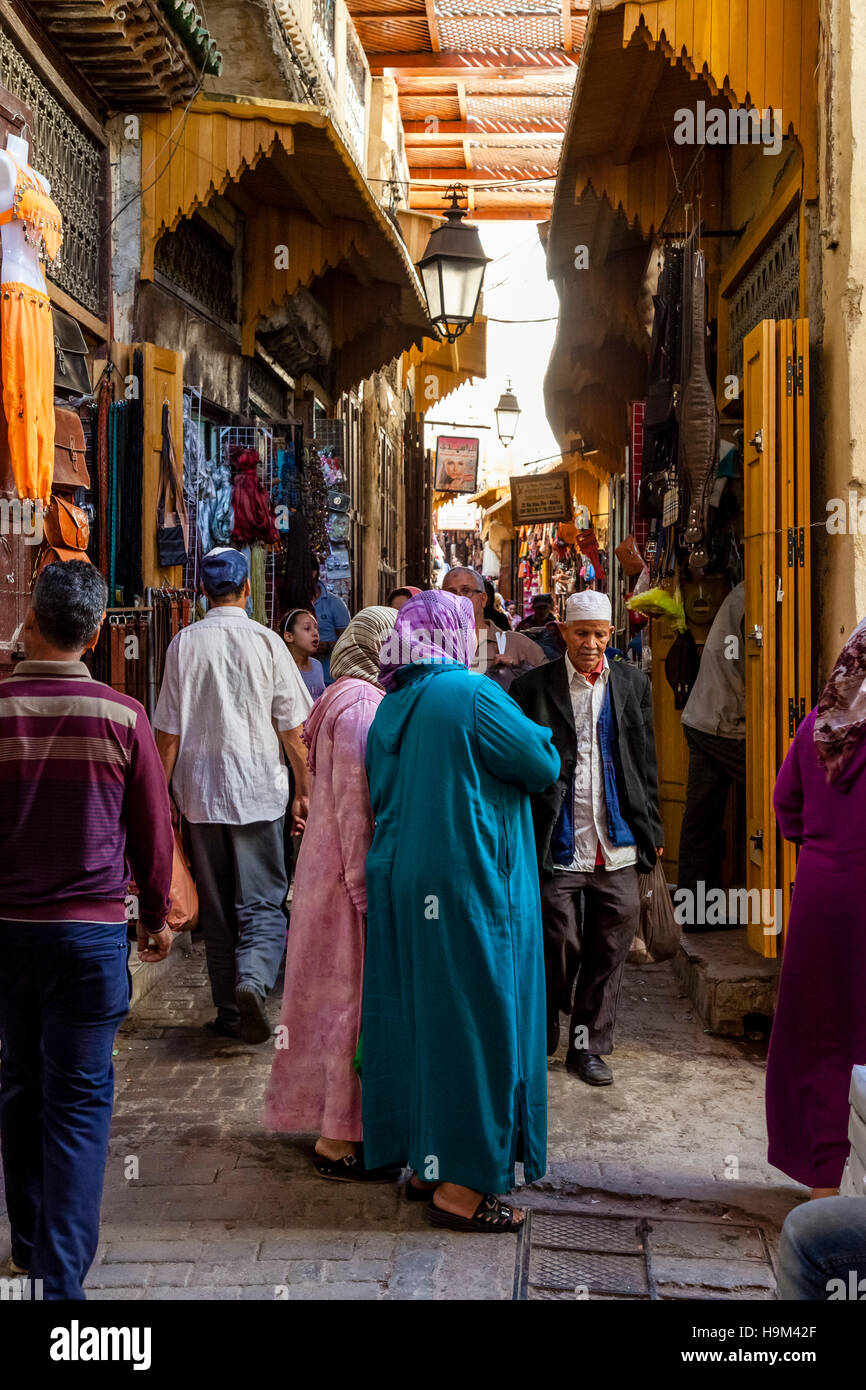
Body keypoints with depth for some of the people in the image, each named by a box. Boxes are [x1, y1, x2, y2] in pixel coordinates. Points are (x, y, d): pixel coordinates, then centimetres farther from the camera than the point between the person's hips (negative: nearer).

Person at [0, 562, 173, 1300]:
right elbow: (153, 829, -2)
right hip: (91, 929, -2)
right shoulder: (122, 717, -10)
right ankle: (61, 1274, 3)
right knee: (79, 1102, 3)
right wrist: (158, 917, 13)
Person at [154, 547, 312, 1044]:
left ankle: (229, 1009, 15)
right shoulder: (266, 641, -4)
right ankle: (253, 980, -23)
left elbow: (169, 732, 1)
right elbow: (293, 729, -3)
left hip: (201, 792, 2)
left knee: (216, 908, 12)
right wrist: (304, 790, 5)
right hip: (258, 789, -2)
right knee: (263, 901, 2)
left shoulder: (184, 643, 0)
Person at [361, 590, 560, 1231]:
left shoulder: (392, 707, 8)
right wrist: (530, 733, 8)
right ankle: (462, 1185, 6)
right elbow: (544, 766, -11)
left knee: (422, 1013, 15)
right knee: (474, 1022, 0)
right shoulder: (472, 695, -14)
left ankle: (425, 1163, 26)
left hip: (404, 888, 8)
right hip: (470, 888, -8)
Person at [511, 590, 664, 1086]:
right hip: (557, 846, -3)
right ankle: (540, 1041, 26)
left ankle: (589, 1045, 23)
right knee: (557, 948, 3)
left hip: (617, 847, 3)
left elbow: (646, 761, 13)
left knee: (610, 948, 7)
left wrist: (651, 830, 11)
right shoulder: (533, 687, -1)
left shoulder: (633, 683, 9)